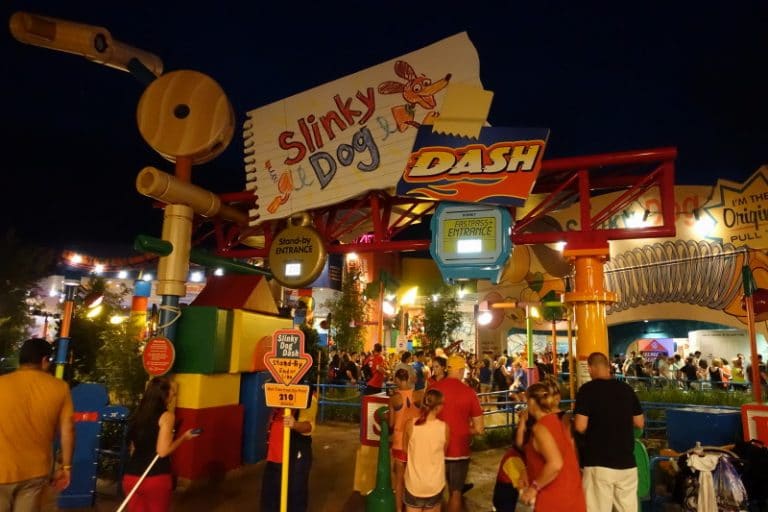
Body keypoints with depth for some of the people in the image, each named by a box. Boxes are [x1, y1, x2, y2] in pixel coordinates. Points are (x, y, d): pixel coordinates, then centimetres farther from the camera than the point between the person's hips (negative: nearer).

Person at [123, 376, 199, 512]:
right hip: (156, 479, -6)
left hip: (132, 477, 6)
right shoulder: (166, 416, -11)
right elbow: (163, 451, -17)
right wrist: (184, 437, -4)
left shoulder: (138, 415, 11)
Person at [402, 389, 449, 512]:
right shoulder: (444, 427, -14)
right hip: (435, 484, 0)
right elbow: (444, 451, 2)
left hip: (414, 483, 0)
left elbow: (405, 448, 1)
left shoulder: (410, 424, -14)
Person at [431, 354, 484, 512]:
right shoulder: (468, 392, -13)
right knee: (455, 492, 17)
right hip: (459, 450, -2)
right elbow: (479, 429, -9)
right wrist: (463, 430, 8)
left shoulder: (433, 388, -8)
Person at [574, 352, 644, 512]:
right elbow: (640, 423, 12)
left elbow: (580, 426, -15)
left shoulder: (587, 389, -10)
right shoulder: (626, 389, 5)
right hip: (626, 462, 5)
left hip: (599, 463, -5)